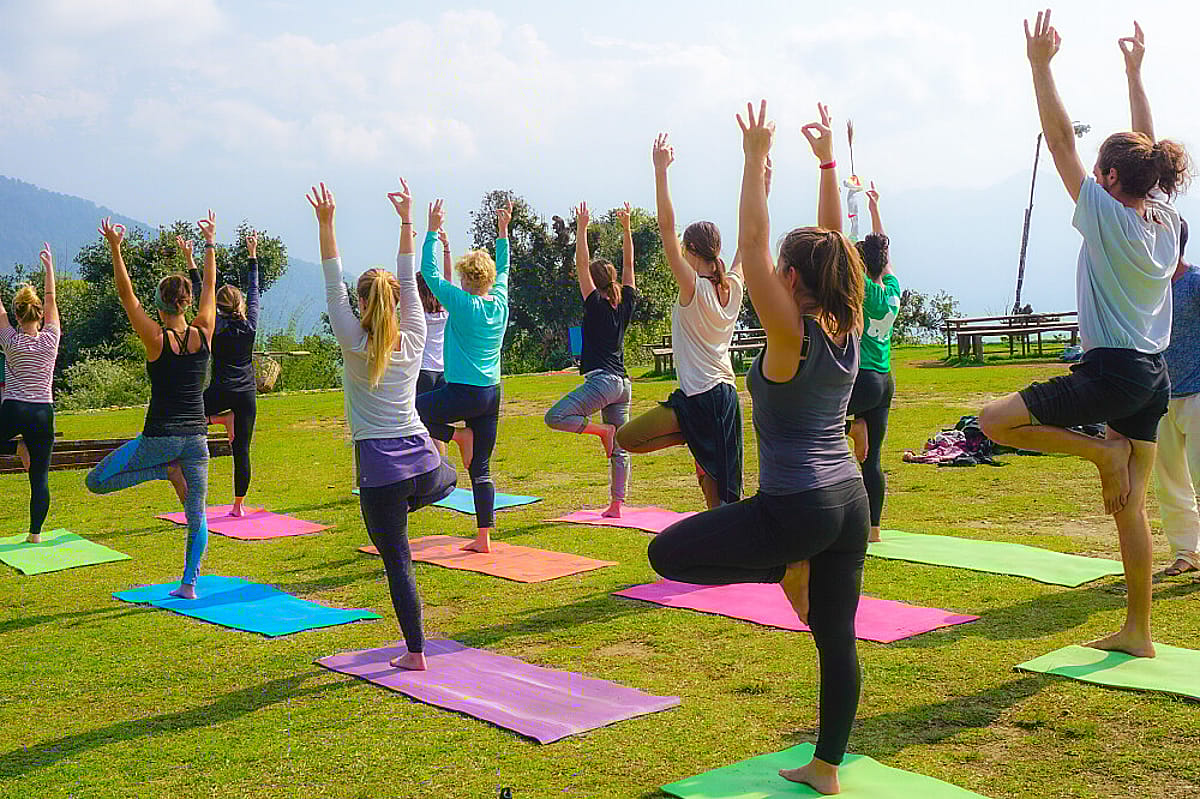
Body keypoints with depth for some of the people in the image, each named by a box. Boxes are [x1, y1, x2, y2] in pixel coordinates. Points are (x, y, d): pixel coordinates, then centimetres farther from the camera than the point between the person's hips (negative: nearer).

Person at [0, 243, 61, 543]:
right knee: (40, 478, 4)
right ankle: (35, 534, 1)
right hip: (43, 413, 2)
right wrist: (49, 268, 15)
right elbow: (51, 301, 8)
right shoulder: (50, 340, -2)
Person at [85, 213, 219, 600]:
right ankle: (189, 583, 7)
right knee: (197, 512, 10)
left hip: (160, 437, -4)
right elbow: (209, 288, 10)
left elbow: (126, 294, -9)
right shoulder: (203, 336, -1)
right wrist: (210, 244, 18)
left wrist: (115, 249, -9)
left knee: (96, 481, 10)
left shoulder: (156, 339, -10)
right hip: (196, 437, 4)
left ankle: (167, 471, -3)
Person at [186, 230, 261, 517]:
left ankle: (222, 418, 1)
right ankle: (239, 505, 4)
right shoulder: (250, 325, 0)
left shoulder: (216, 327, -6)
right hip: (247, 394, 3)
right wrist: (252, 255, 20)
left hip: (219, 393, -3)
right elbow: (253, 290, 11)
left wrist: (189, 259, 6)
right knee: (242, 450, 4)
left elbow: (201, 293, 1)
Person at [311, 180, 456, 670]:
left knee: (398, 562, 4)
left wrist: (326, 224, -5)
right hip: (422, 460, 3)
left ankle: (415, 652, 8)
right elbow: (409, 280, 8)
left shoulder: (354, 345, -6)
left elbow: (333, 285, -4)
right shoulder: (413, 340, 2)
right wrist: (406, 219, 10)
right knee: (448, 476, 42)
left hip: (380, 468, -3)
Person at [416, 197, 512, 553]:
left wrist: (433, 230, 1)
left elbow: (429, 271, -5)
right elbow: (503, 268, 23)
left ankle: (458, 436, 2)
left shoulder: (462, 303, -11)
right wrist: (503, 230, 30)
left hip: (463, 393, -7)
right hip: (491, 395, 7)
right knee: (481, 470, 9)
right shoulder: (499, 303, 5)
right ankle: (484, 538, 8)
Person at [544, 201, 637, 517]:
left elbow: (581, 266, -8)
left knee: (555, 417, -10)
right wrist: (626, 227, 17)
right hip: (623, 383, 8)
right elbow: (628, 265, 16)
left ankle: (602, 430, -12)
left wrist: (582, 228, -6)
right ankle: (616, 505, 10)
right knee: (619, 449, 8)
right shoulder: (626, 303, 9)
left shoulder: (596, 305, -7)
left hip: (602, 380, -8)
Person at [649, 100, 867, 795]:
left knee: (668, 553, 5)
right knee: (837, 638, 13)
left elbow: (753, 245, -17)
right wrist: (827, 160, 11)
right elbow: (834, 240, 11)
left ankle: (788, 570, 6)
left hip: (796, 507, -8)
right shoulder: (848, 329, 3)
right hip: (850, 499, 8)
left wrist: (757, 159, -15)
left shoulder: (791, 336, -14)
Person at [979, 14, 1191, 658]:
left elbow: (1060, 140, -11)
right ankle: (1138, 632, 13)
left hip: (1110, 373, -8)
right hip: (1153, 377, 8)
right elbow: (1146, 148, 20)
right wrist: (1133, 72, 27)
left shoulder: (1108, 216, -12)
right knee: (1129, 508, 10)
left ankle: (1105, 452, -2)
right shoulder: (1165, 218, 6)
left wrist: (1040, 65, -6)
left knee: (995, 420, -4)